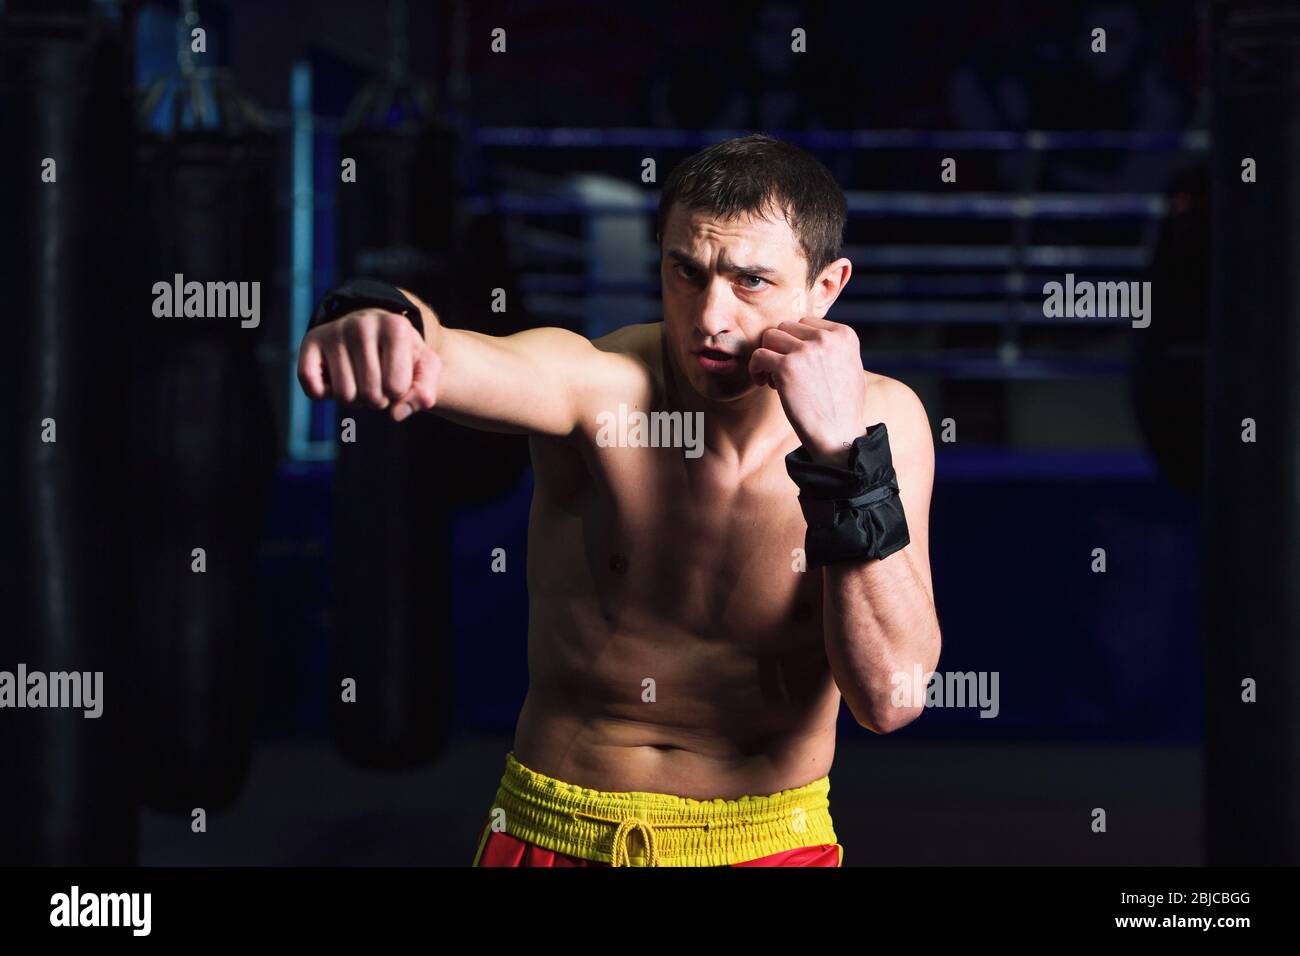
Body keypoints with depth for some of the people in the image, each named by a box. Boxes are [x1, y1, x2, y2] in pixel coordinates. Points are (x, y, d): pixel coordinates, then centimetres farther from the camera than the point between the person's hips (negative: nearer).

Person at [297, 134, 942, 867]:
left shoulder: (881, 419, -14)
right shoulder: (595, 383, -17)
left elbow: (889, 698, -23)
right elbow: (473, 361, -39)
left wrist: (843, 451, -31)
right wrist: (377, 324, -61)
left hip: (767, 843, 0)